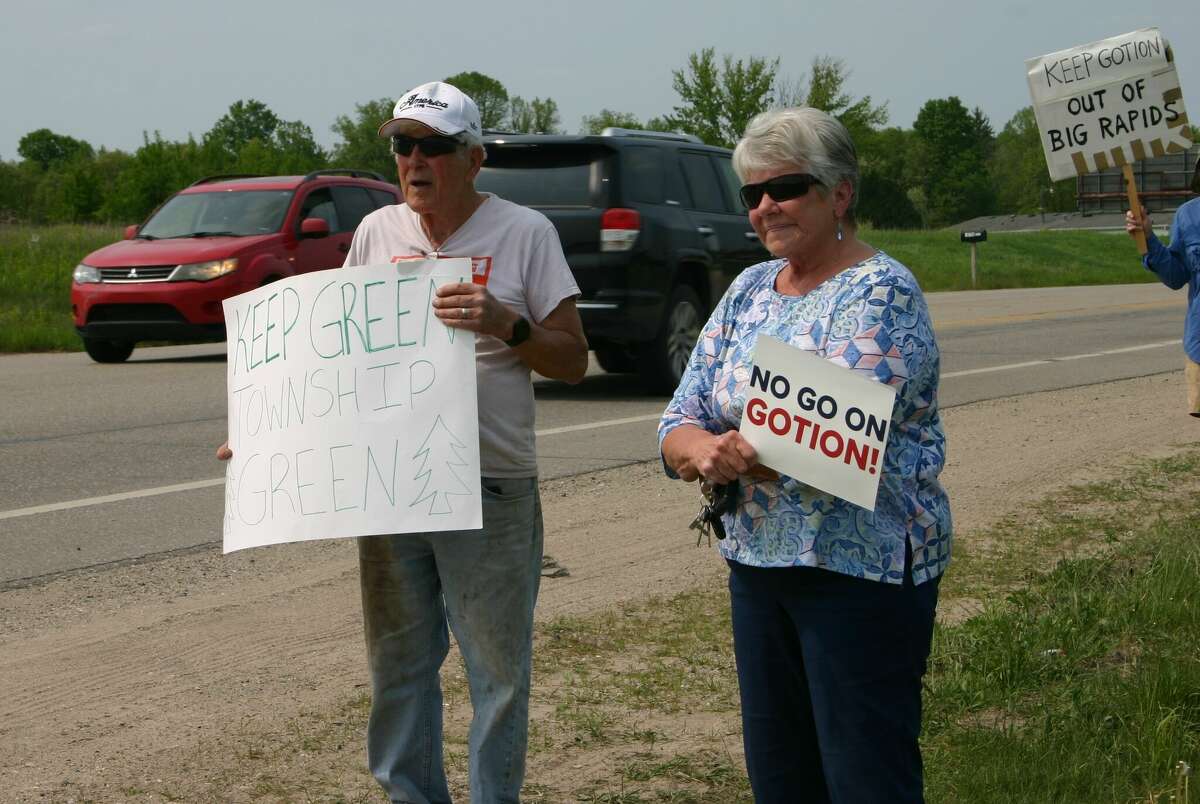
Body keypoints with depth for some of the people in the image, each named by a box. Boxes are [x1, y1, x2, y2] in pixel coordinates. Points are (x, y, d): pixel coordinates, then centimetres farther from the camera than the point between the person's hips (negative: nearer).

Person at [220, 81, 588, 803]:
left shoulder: (524, 232, -2)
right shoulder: (377, 232, 9)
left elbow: (572, 360, -2)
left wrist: (504, 324, -20)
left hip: (493, 491, -4)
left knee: (498, 670, 3)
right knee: (398, 666, 13)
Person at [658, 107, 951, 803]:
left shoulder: (880, 293, -12)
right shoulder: (749, 289, 10)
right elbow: (680, 426, 6)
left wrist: (716, 450, -10)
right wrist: (706, 450, -18)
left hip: (860, 571, -7)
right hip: (757, 564, 7)